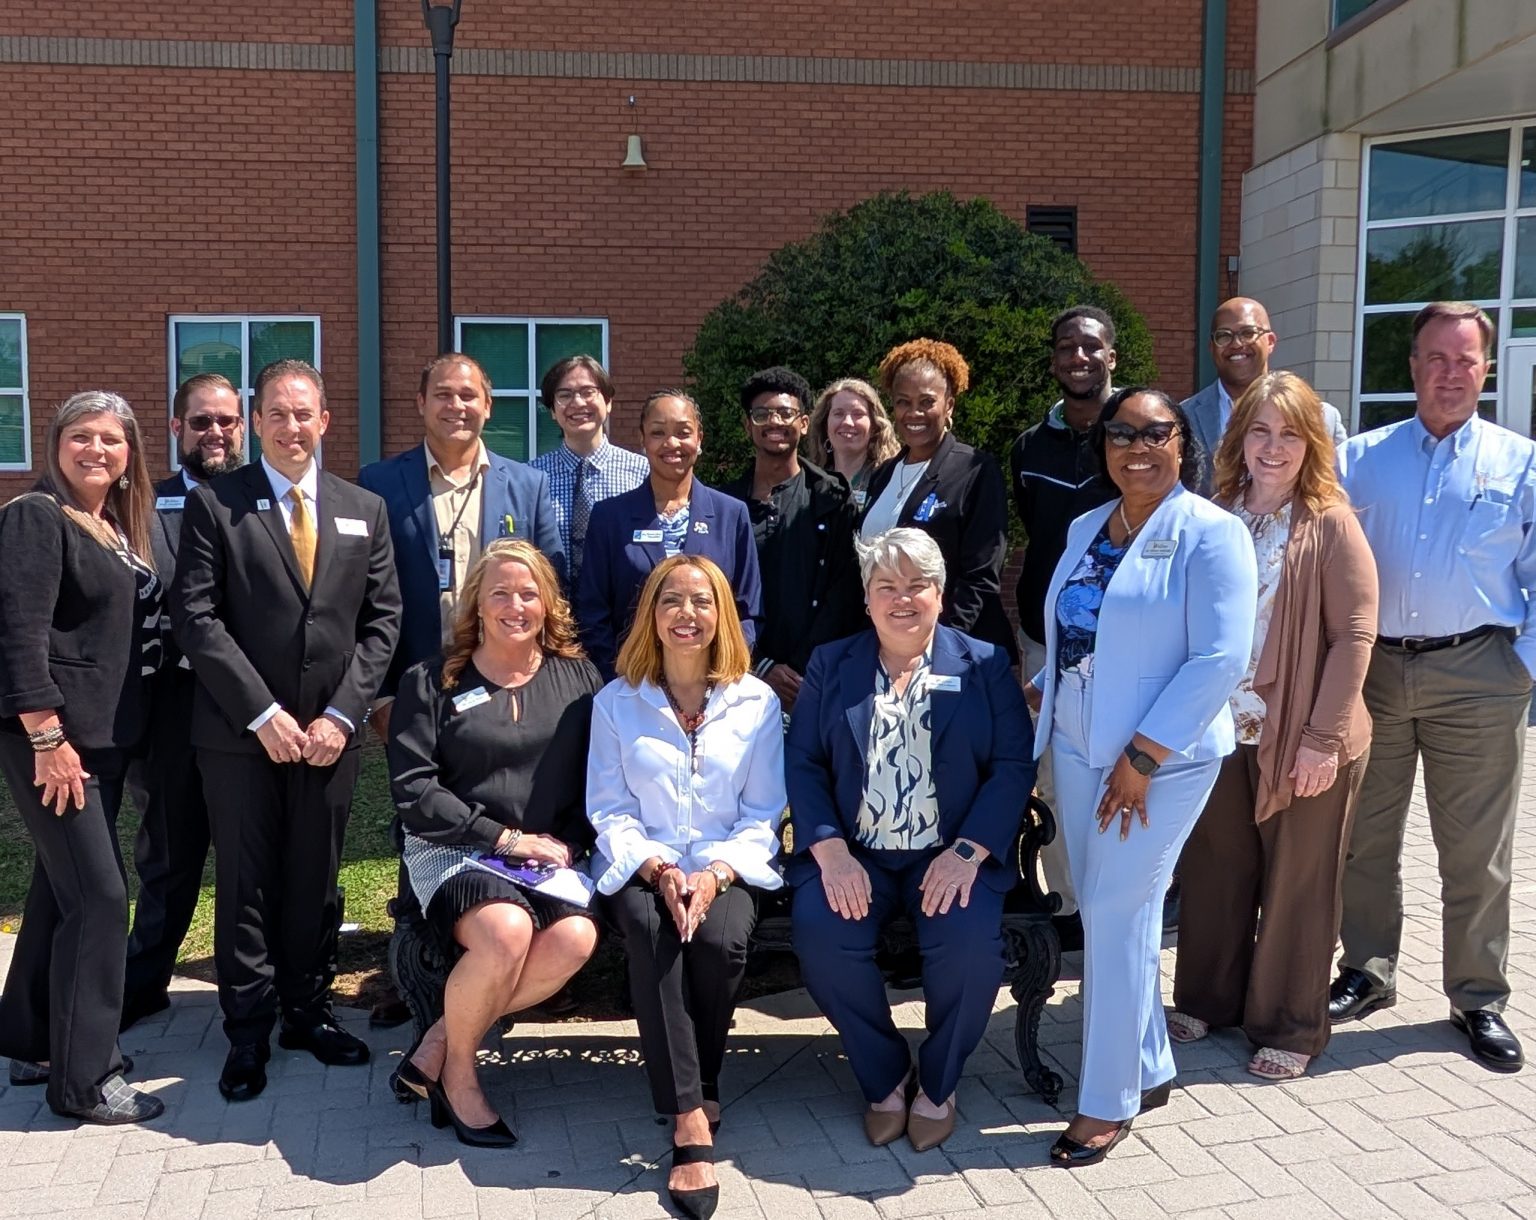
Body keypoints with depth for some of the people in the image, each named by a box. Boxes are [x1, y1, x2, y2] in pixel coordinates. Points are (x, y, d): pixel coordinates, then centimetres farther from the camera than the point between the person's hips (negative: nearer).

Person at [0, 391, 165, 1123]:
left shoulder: (121, 529, 13)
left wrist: (111, 734, 13)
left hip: (106, 736, 8)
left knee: (61, 888, 16)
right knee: (99, 895, -8)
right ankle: (83, 1078, 2)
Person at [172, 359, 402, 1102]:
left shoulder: (365, 510, 9)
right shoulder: (214, 505, 0)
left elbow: (382, 621, 6)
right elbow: (195, 617, -7)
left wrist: (341, 714, -6)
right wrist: (262, 713, -13)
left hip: (329, 734, 3)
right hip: (239, 734, -2)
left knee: (316, 882, 11)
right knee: (246, 885, 5)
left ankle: (307, 1011, 25)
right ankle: (248, 1032, 16)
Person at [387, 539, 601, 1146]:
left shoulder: (578, 678, 10)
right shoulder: (431, 681, 3)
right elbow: (413, 788, -5)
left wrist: (566, 842, -10)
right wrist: (504, 837, -11)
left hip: (547, 856, 3)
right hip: (451, 852, -3)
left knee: (575, 937, -29)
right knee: (506, 931, -34)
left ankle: (438, 1043, -9)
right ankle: (457, 1072, -5)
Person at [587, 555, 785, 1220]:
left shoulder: (757, 702, 6)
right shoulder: (615, 701, 7)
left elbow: (762, 815, 4)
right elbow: (610, 809, 3)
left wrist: (714, 873, -15)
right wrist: (657, 869, -16)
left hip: (726, 868, 0)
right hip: (642, 866, 0)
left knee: (721, 941, -32)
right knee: (652, 935, -33)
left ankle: (695, 1088, -8)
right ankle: (693, 1121, -31)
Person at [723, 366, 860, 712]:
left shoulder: (832, 501, 4)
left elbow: (842, 597, -2)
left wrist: (802, 672, -10)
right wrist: (761, 668, -6)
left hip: (816, 680, -1)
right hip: (744, 678, 1)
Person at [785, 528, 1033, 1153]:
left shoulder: (984, 666, 8)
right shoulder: (830, 665, 11)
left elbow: (1014, 766, -1)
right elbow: (802, 762, 4)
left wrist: (968, 852, -15)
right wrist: (831, 851, -12)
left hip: (952, 854, -1)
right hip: (853, 853, 1)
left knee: (971, 942, -30)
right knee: (820, 935, -27)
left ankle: (937, 1083, 1)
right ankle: (885, 1078, 0)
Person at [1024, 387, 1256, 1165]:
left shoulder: (1210, 533, -10)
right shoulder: (1086, 529, 11)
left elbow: (1219, 660, -17)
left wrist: (1143, 757, -18)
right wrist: (1036, 691, 4)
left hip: (1162, 759, -6)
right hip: (1076, 749, 7)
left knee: (1116, 915, -4)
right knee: (1105, 912, 11)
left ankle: (1108, 1100, 10)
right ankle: (1148, 1069, 28)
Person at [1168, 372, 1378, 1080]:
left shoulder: (1330, 526, -7)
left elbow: (1354, 636, -10)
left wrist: (1323, 739, -14)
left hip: (1302, 740, -4)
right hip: (1221, 731, 4)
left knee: (1296, 886, 8)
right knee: (1214, 872, 13)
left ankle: (1289, 1029, 22)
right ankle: (1208, 1000, 31)